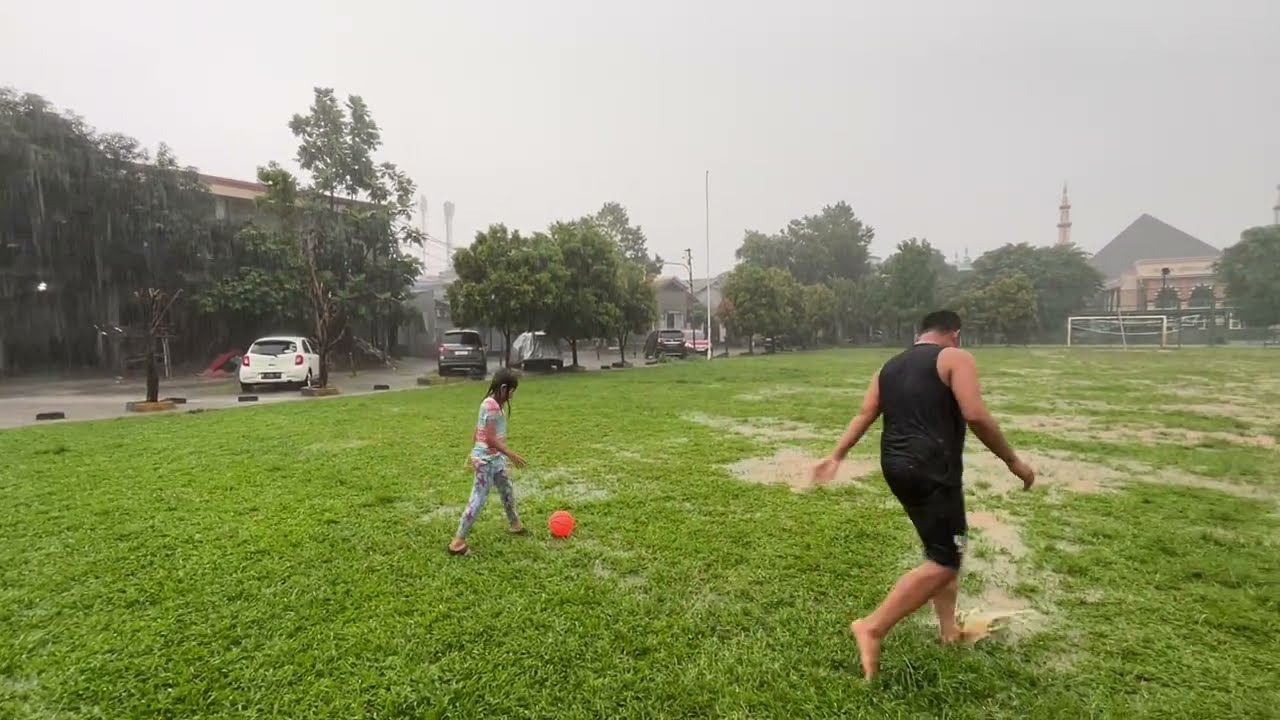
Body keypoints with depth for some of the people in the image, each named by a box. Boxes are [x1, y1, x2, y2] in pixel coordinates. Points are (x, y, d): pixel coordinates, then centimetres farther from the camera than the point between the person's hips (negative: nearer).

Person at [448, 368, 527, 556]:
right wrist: (511, 454, -20)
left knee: (507, 491, 22)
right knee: (478, 499, -5)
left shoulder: (493, 403, 8)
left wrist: (474, 452, 24)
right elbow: (490, 438, -25)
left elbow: (478, 431, 16)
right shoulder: (492, 405, -23)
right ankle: (457, 541, 2)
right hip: (487, 459, -10)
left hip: (495, 458, 10)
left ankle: (515, 524, 40)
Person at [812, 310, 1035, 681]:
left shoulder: (890, 366, 17)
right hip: (932, 470, -8)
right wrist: (1013, 461, -3)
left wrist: (836, 457, 10)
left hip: (897, 467, 8)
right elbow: (975, 415, -14)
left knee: (943, 547, 24)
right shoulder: (956, 358, -2)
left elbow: (864, 415, 10)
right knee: (944, 562, -4)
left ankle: (949, 628, 32)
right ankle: (873, 627, -9)